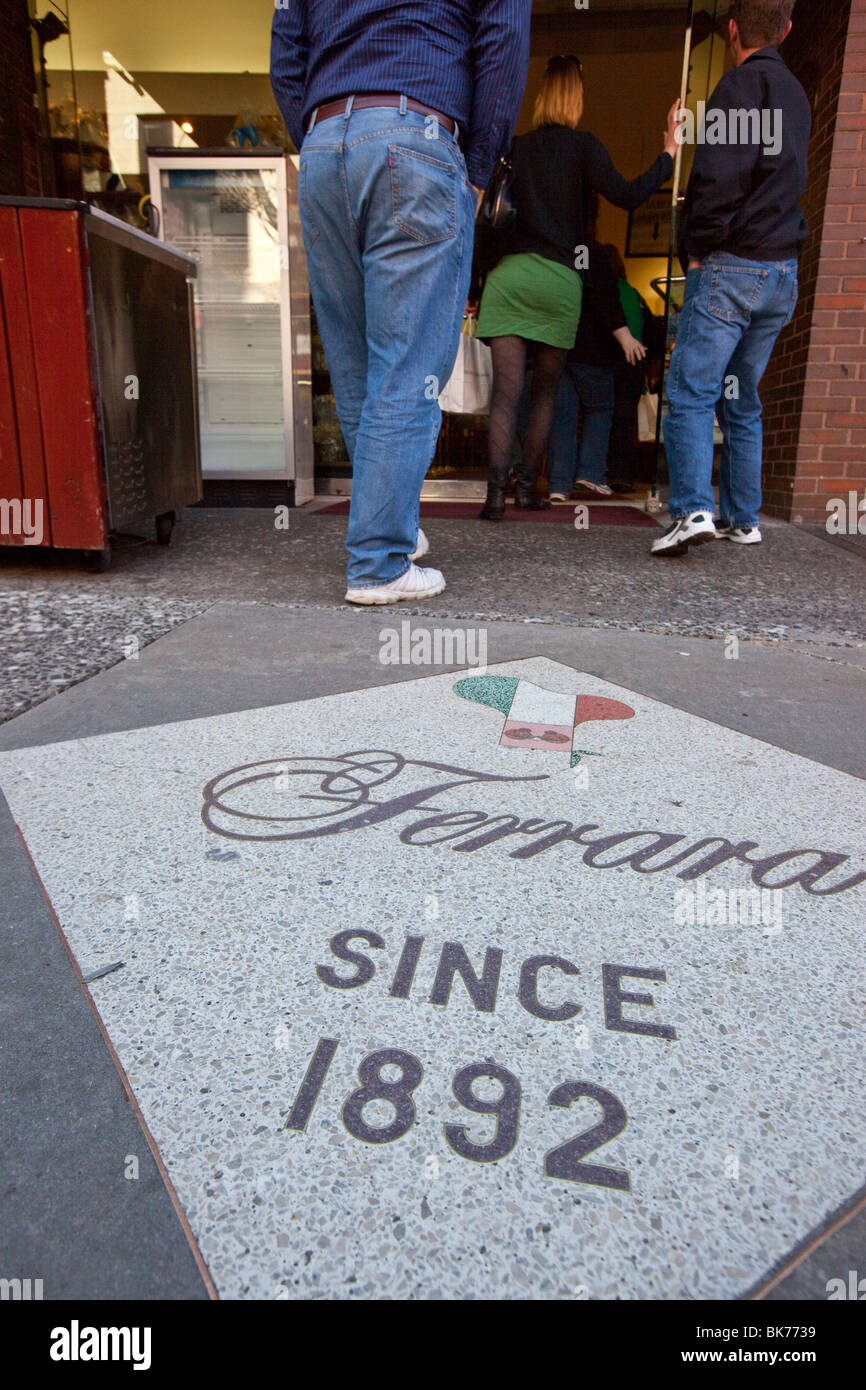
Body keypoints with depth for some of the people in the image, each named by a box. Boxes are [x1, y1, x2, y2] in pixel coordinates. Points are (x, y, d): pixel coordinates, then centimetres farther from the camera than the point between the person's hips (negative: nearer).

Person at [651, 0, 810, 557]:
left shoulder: (742, 83, -5)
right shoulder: (797, 94, 22)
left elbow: (721, 174, -17)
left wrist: (698, 249, -8)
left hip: (731, 266, -8)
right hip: (783, 271, 8)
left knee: (690, 393, -11)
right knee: (742, 402, 11)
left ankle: (693, 511, -24)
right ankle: (742, 519, 11)